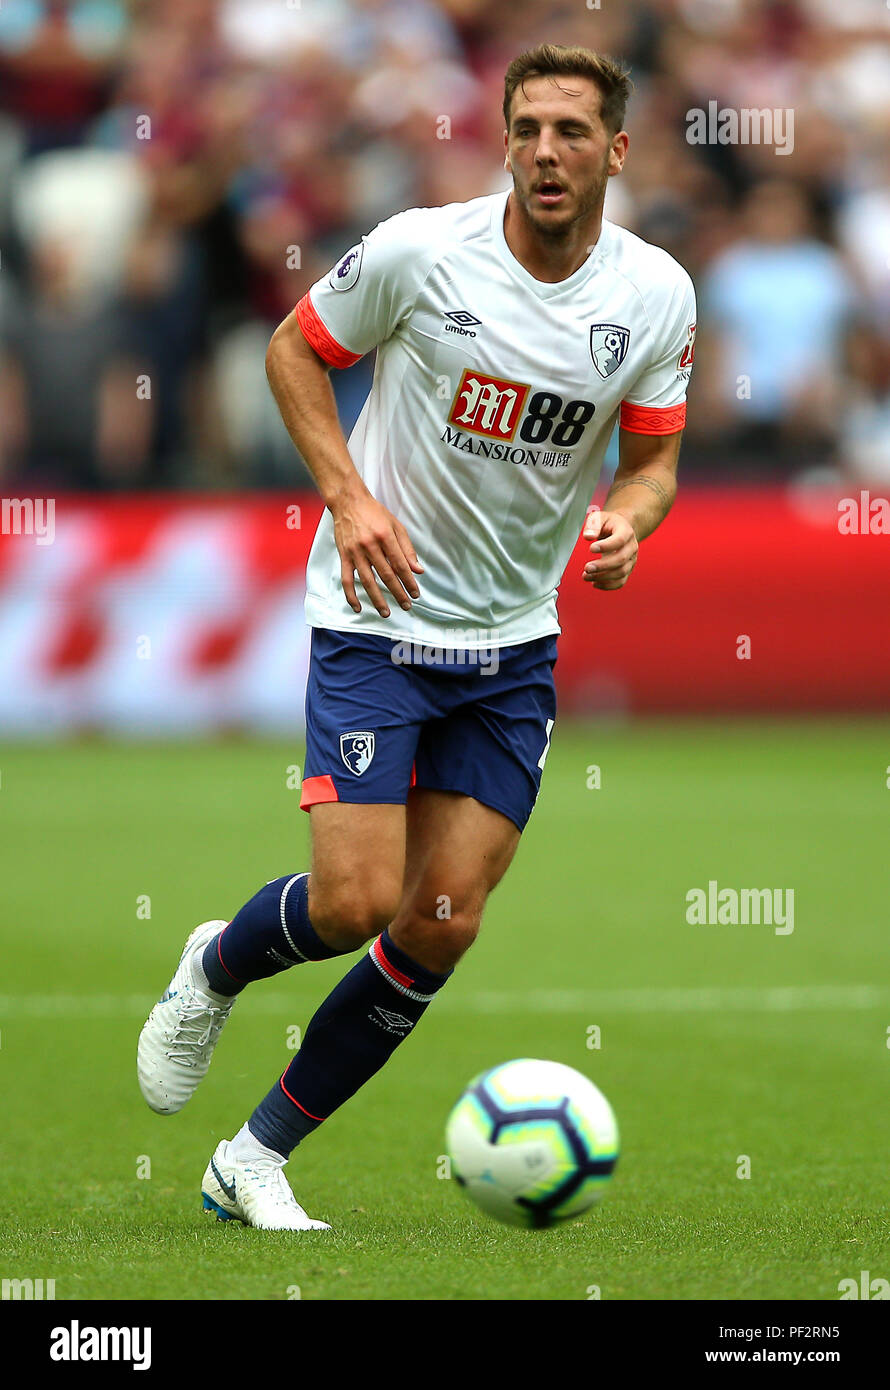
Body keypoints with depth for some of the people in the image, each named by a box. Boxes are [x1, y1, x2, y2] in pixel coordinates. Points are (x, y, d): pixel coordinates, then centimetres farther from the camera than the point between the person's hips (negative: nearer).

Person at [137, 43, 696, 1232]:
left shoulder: (656, 294, -4)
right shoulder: (420, 252, -14)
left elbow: (654, 457, 7)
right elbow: (295, 348, 1)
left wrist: (626, 519, -17)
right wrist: (348, 496, -13)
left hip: (514, 644, 4)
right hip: (377, 617, -4)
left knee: (442, 927, -1)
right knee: (355, 901, -15)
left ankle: (257, 1158, 14)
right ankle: (216, 968, 21)